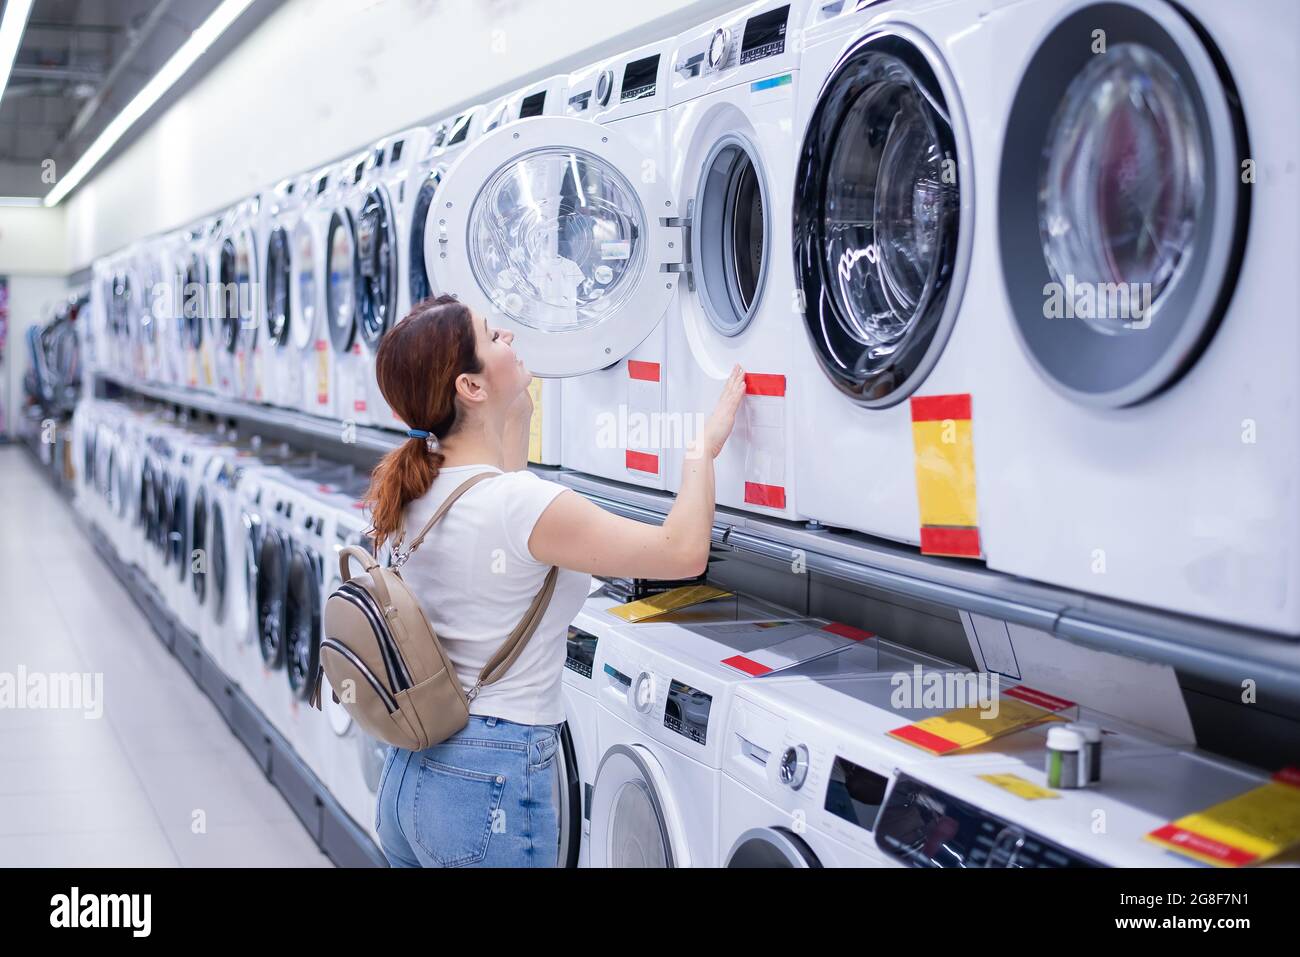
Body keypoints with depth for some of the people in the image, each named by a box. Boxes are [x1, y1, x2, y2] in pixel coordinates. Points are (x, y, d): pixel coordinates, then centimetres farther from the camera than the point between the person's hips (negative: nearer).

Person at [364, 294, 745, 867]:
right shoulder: (520, 505, -23)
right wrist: (705, 445, -4)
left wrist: (521, 401, 29)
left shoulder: (413, 491, 1)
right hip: (493, 788, -8)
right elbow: (685, 552, -17)